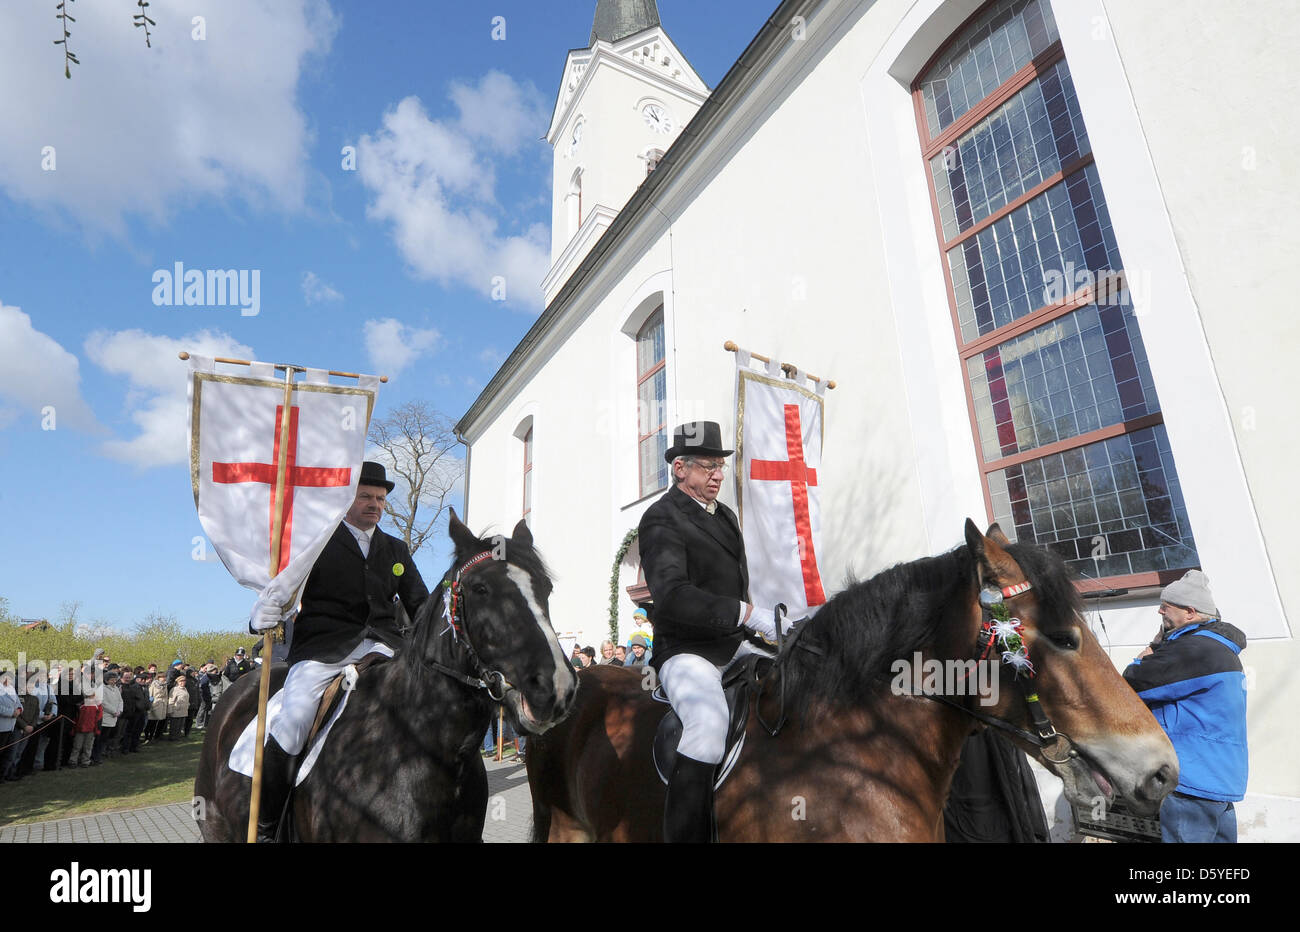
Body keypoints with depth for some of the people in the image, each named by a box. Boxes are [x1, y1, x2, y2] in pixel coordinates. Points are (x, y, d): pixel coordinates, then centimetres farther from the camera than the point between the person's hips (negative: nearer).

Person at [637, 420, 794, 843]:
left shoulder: (726, 515, 16)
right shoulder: (661, 519, -12)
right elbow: (671, 595, -27)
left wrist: (759, 630, 12)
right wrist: (747, 614, -30)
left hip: (736, 646, 9)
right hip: (685, 650, -8)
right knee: (710, 721, -32)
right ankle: (684, 833, -19)